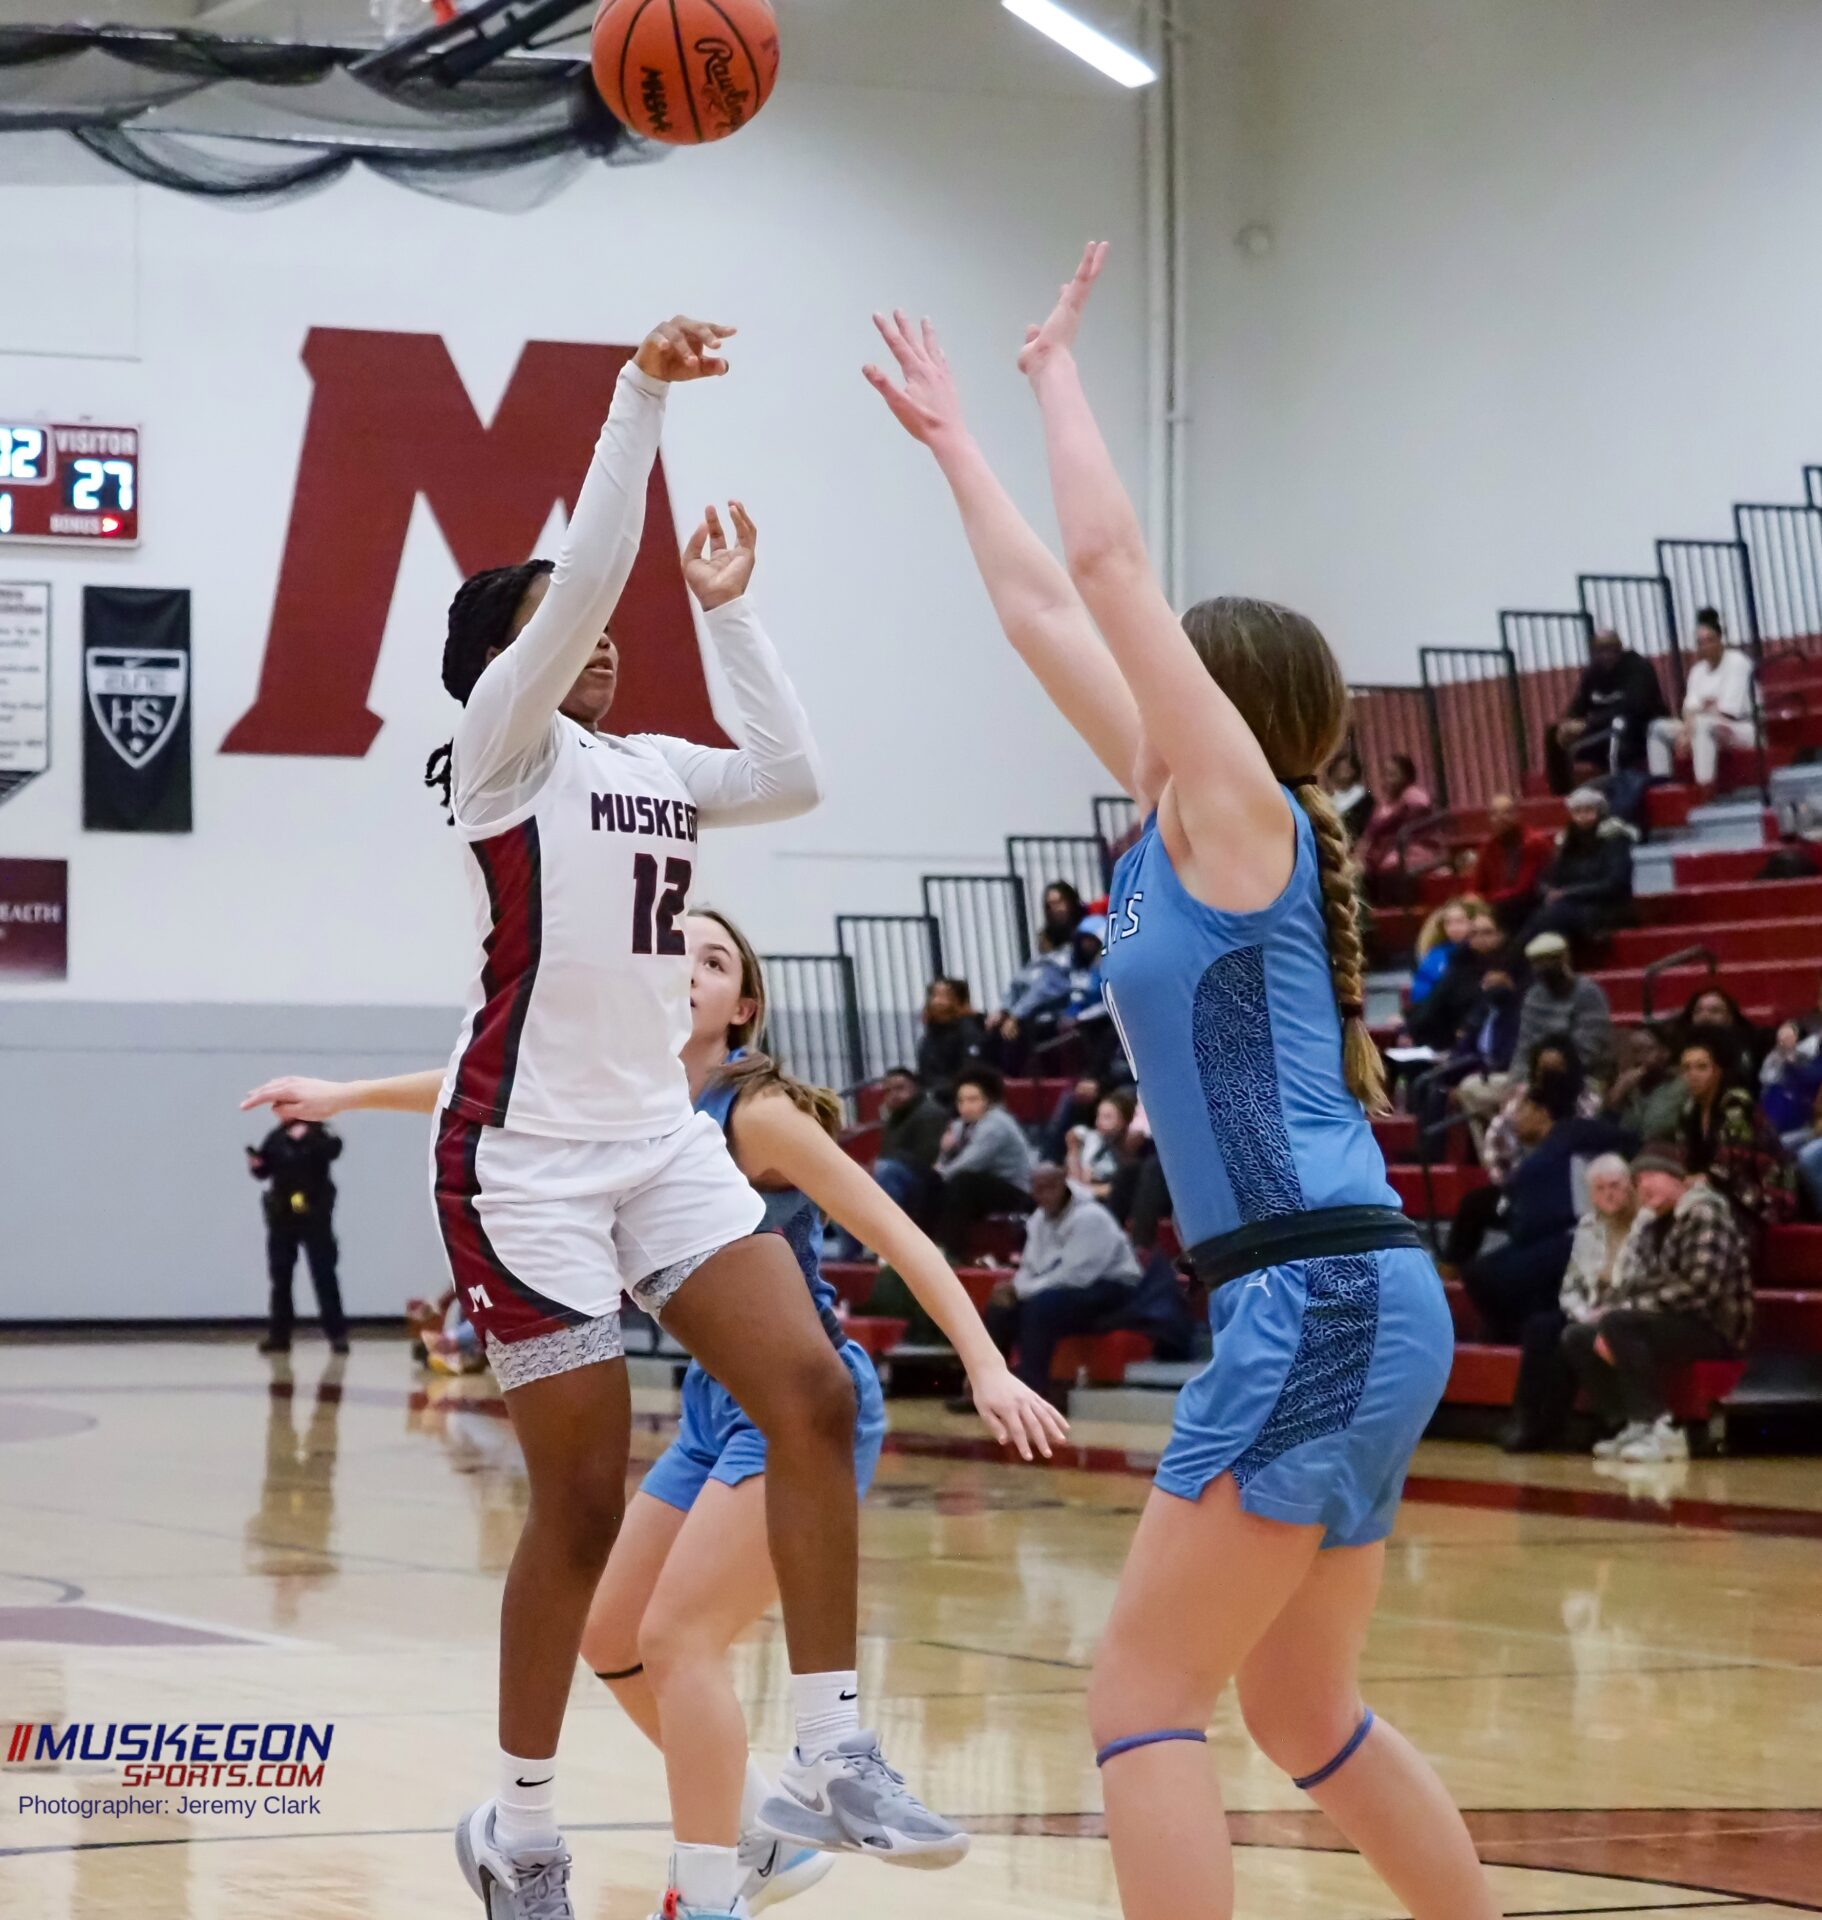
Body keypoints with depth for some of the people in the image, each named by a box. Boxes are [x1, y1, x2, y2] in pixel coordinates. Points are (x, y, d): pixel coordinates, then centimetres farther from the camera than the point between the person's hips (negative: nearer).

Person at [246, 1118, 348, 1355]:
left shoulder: (317, 1132, -7)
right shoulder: (276, 1137, 5)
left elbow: (332, 1149, -27)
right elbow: (264, 1170, 11)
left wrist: (307, 1137, -37)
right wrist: (256, 1164, -10)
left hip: (314, 1214, -5)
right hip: (282, 1214, 5)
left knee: (323, 1274, -4)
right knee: (280, 1275, 7)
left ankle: (337, 1333, -2)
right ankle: (279, 1334, 13)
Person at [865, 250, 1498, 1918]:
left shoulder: (1242, 812, -5)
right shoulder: (1179, 820, 16)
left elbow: (1106, 558, -9)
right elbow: (1046, 607, 25)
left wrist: (1057, 367, 4)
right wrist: (954, 441, 32)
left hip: (1323, 1305, -10)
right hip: (1343, 1304, 10)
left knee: (1144, 1692, -8)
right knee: (1302, 1712, 16)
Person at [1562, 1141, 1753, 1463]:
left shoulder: (1704, 1212, -11)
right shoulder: (1659, 1221, 16)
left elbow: (1699, 1286, -23)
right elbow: (1631, 1280, 9)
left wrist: (1630, 1307, -20)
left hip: (1714, 1327, -9)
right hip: (1671, 1323, 10)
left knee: (1618, 1325, -30)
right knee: (1576, 1337, 3)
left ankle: (1662, 1430, -26)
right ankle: (1630, 1427, -8)